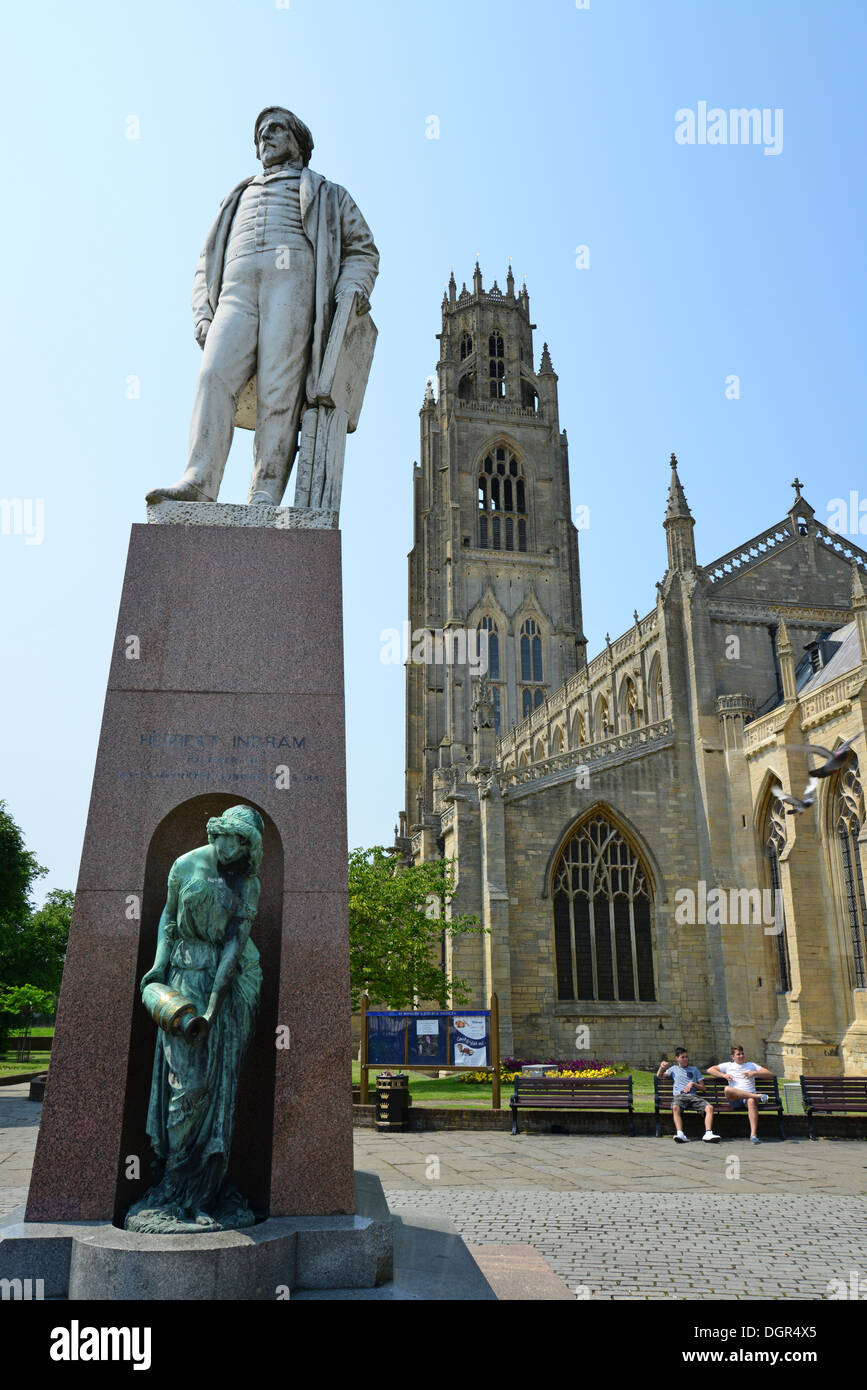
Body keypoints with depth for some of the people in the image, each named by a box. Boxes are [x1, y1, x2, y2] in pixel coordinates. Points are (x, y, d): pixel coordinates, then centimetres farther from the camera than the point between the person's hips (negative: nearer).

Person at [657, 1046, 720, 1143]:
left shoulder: (694, 1069, 28)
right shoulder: (674, 1069, 27)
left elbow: (703, 1087, 23)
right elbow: (659, 1076, 31)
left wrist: (693, 1084, 3)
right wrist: (662, 1067, 11)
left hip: (693, 1096, 2)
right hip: (679, 1095, -2)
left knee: (710, 1107, -29)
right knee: (675, 1107, -39)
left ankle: (708, 1134, -39)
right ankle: (680, 1134, -50)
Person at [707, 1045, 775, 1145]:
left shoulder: (751, 1065, 25)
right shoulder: (728, 1066, 23)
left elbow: (770, 1074, 17)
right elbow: (710, 1070, 20)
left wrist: (754, 1073, 2)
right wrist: (724, 1075, 5)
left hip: (750, 1097, 0)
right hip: (735, 1099, 0)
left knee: (751, 1101, -39)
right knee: (727, 1089, -36)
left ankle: (753, 1135, -45)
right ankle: (758, 1096, -32)